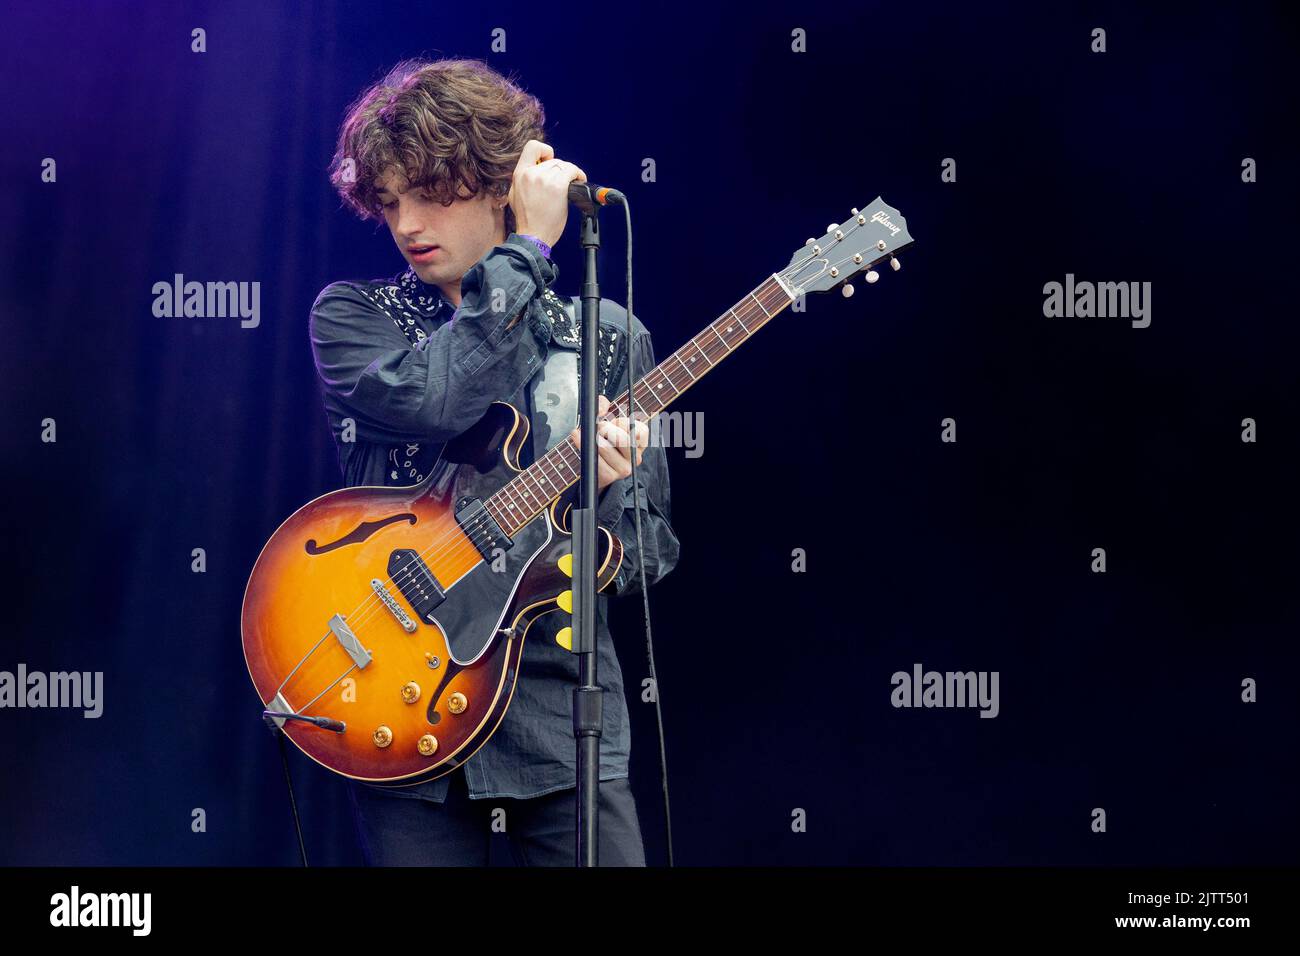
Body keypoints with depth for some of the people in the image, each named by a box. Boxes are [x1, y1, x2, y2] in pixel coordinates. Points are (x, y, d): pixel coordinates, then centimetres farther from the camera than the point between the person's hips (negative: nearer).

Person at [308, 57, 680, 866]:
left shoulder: (607, 338, 6)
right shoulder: (349, 316, 3)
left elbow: (647, 561, 5)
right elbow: (436, 397, -20)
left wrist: (602, 498, -17)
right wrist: (527, 248, -13)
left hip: (560, 711, 1)